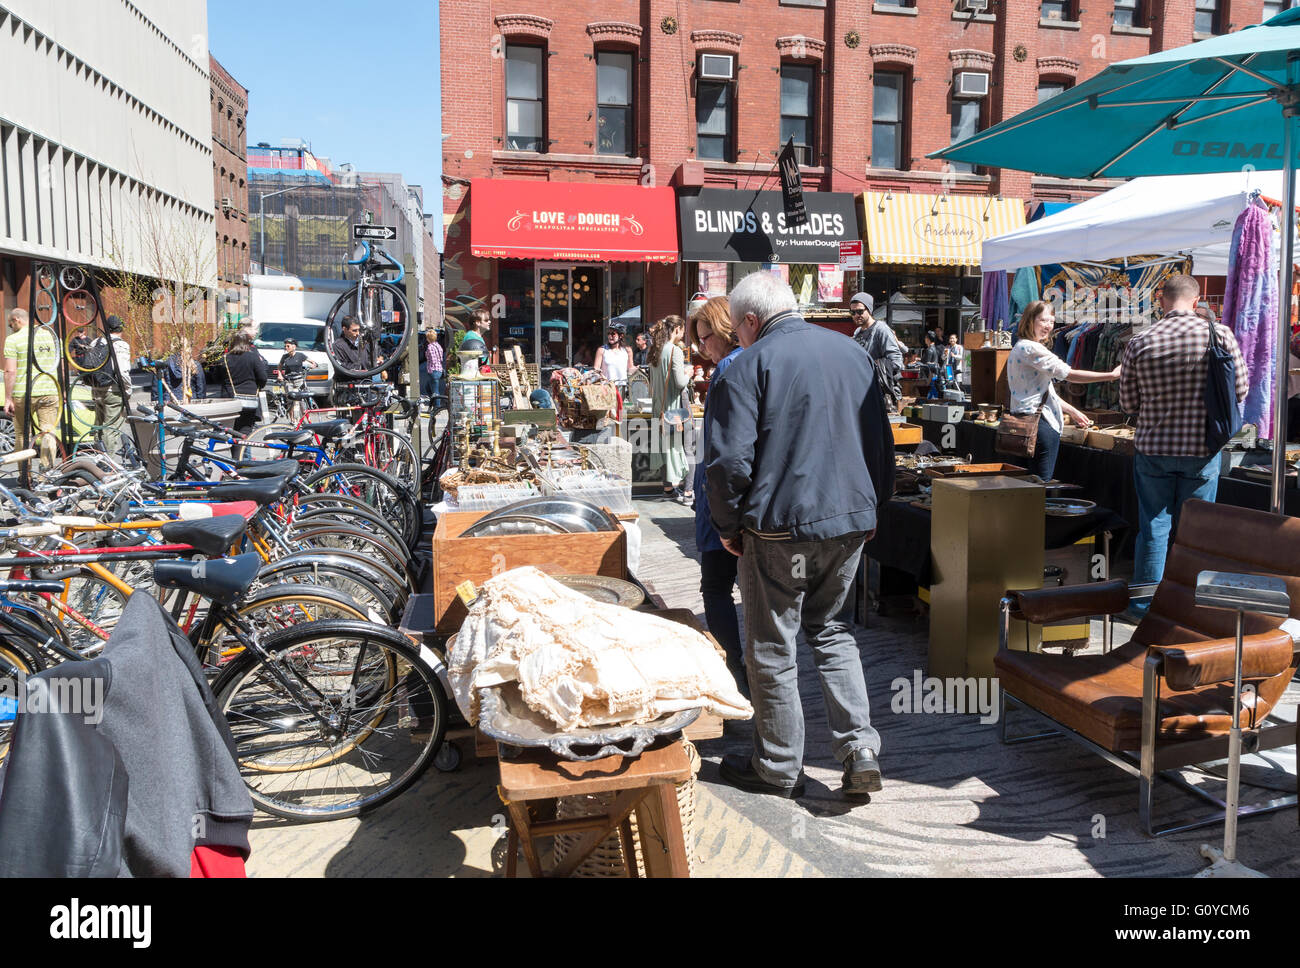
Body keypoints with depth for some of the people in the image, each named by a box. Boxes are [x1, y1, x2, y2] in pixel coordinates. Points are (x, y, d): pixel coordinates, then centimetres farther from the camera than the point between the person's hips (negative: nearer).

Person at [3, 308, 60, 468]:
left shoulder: (13, 339, -5)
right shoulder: (51, 335, 10)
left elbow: (10, 371, -12)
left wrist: (8, 398, -9)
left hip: (24, 394, -3)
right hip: (50, 393, 3)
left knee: (22, 435, 11)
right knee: (49, 433, 4)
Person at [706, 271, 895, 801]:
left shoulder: (749, 366, -9)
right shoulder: (853, 353, 10)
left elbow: (729, 460, -16)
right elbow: (881, 442, 15)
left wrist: (728, 526, -3)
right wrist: (873, 507, 23)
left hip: (779, 525, -6)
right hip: (850, 520, 6)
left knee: (772, 647, 7)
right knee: (832, 630, 21)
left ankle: (779, 767, 19)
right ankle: (859, 747, 10)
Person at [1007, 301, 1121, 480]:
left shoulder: (1019, 348, 19)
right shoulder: (1031, 348, -14)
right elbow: (1069, 374, -17)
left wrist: (1073, 411, 26)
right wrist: (1112, 375, -14)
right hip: (1040, 422, -11)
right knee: (1042, 481, -9)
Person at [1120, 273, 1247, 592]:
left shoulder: (1139, 343, -6)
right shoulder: (1220, 334, -8)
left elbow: (1127, 404, -1)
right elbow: (1240, 390, 0)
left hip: (1152, 447, 1)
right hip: (1202, 447, 0)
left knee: (1153, 528, 10)